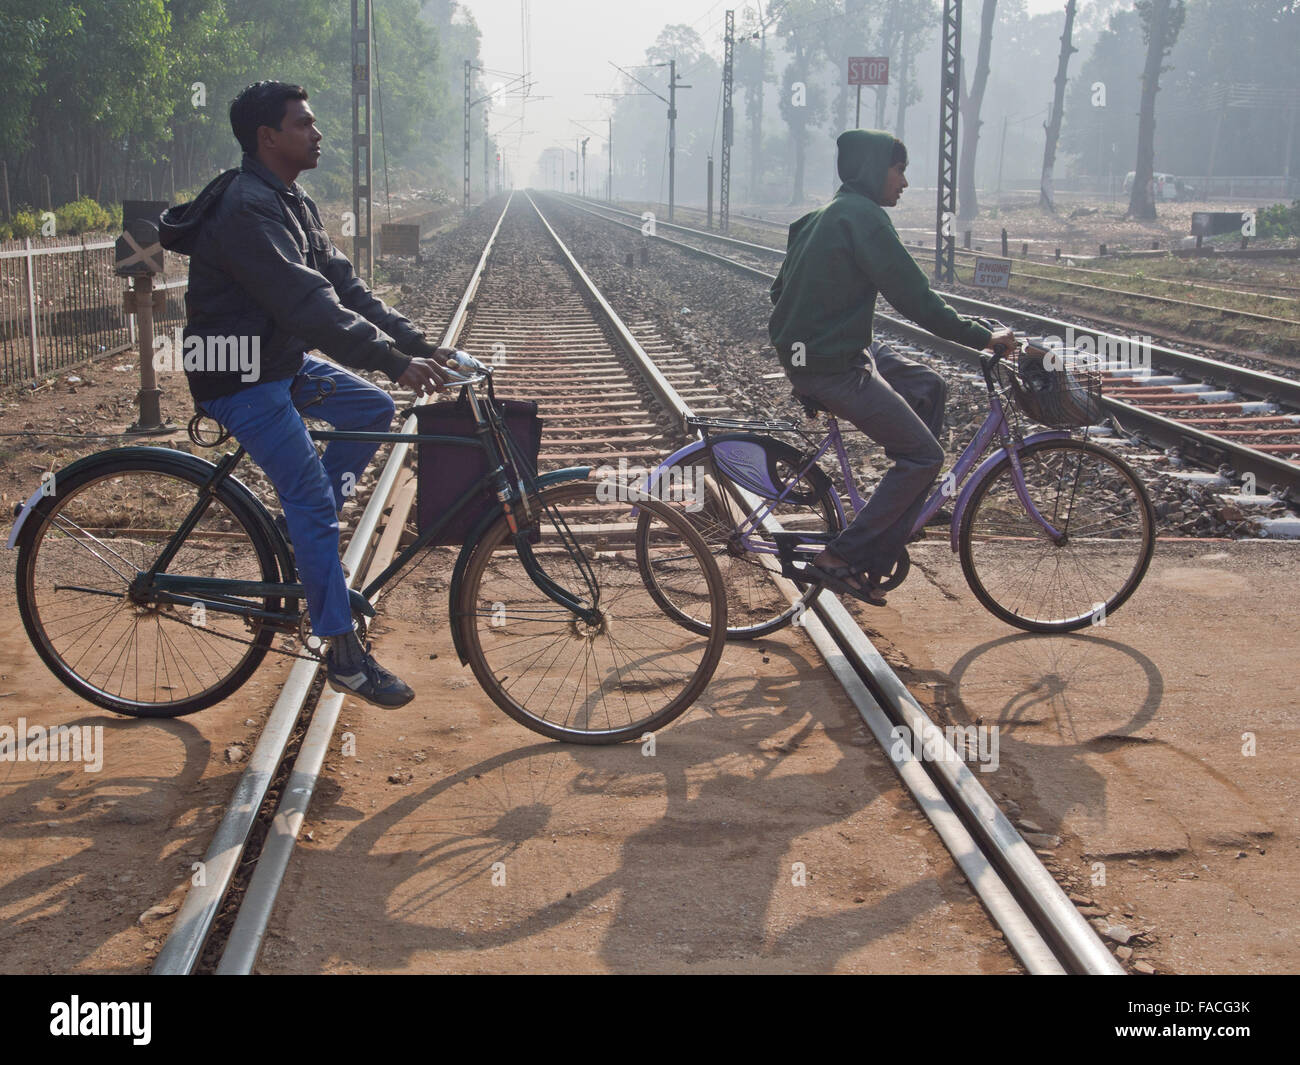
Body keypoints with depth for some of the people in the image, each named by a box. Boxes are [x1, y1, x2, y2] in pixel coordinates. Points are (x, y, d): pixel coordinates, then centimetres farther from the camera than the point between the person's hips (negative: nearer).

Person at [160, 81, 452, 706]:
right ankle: (344, 654, -6)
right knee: (312, 498, -11)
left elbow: (343, 285, 9)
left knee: (373, 408, 9)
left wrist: (415, 343, 0)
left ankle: (298, 527, 15)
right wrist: (394, 362, -35)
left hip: (282, 360, 10)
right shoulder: (247, 208, -23)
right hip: (239, 380, -10)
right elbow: (308, 303, -32)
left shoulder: (293, 205, 10)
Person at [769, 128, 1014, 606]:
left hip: (804, 352, 10)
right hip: (833, 367, -10)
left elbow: (781, 291, 23)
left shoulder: (821, 216, 15)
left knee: (929, 387, 20)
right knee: (924, 455, -4)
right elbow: (916, 300, -19)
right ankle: (840, 558, -4)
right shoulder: (863, 217, -16)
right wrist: (984, 337, -11)